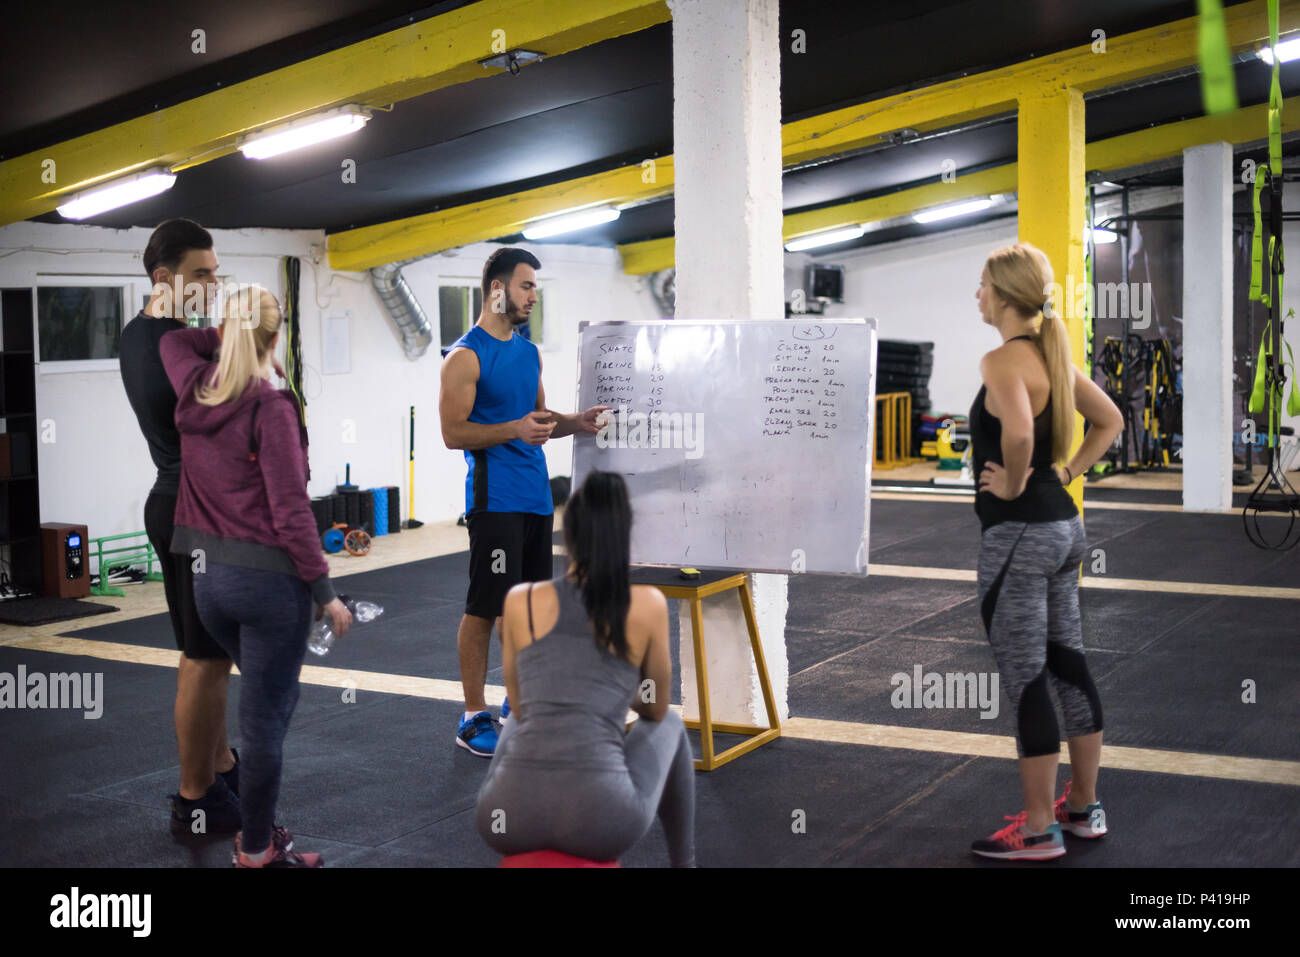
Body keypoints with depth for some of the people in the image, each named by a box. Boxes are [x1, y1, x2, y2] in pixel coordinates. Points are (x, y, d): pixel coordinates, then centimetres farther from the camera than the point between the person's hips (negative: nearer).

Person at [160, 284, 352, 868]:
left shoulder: (194, 392, 3)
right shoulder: (271, 408, -15)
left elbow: (174, 340, 28)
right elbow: (290, 511, -17)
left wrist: (226, 339, 19)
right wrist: (325, 592, -12)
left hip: (206, 577, 7)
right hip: (269, 578, -7)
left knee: (267, 700, 24)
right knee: (266, 717, 4)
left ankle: (259, 824, 28)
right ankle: (257, 851, 13)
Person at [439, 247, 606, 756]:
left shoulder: (529, 353, 15)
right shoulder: (465, 356, -9)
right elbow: (454, 432, -14)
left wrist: (575, 422, 3)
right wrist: (514, 429, -25)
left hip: (537, 498, 8)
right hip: (495, 499, -8)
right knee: (485, 607, -4)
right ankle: (473, 717, 4)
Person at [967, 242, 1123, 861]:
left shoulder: (1003, 361, -17)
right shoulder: (1053, 354, 10)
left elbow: (1018, 431, -35)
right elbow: (1110, 422, 20)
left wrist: (1013, 484, -18)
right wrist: (1066, 472, 13)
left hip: (1018, 534, -10)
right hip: (1063, 526, 10)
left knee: (1024, 682, -1)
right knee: (1068, 667, 16)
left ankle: (1039, 831, 7)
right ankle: (1084, 807, 28)